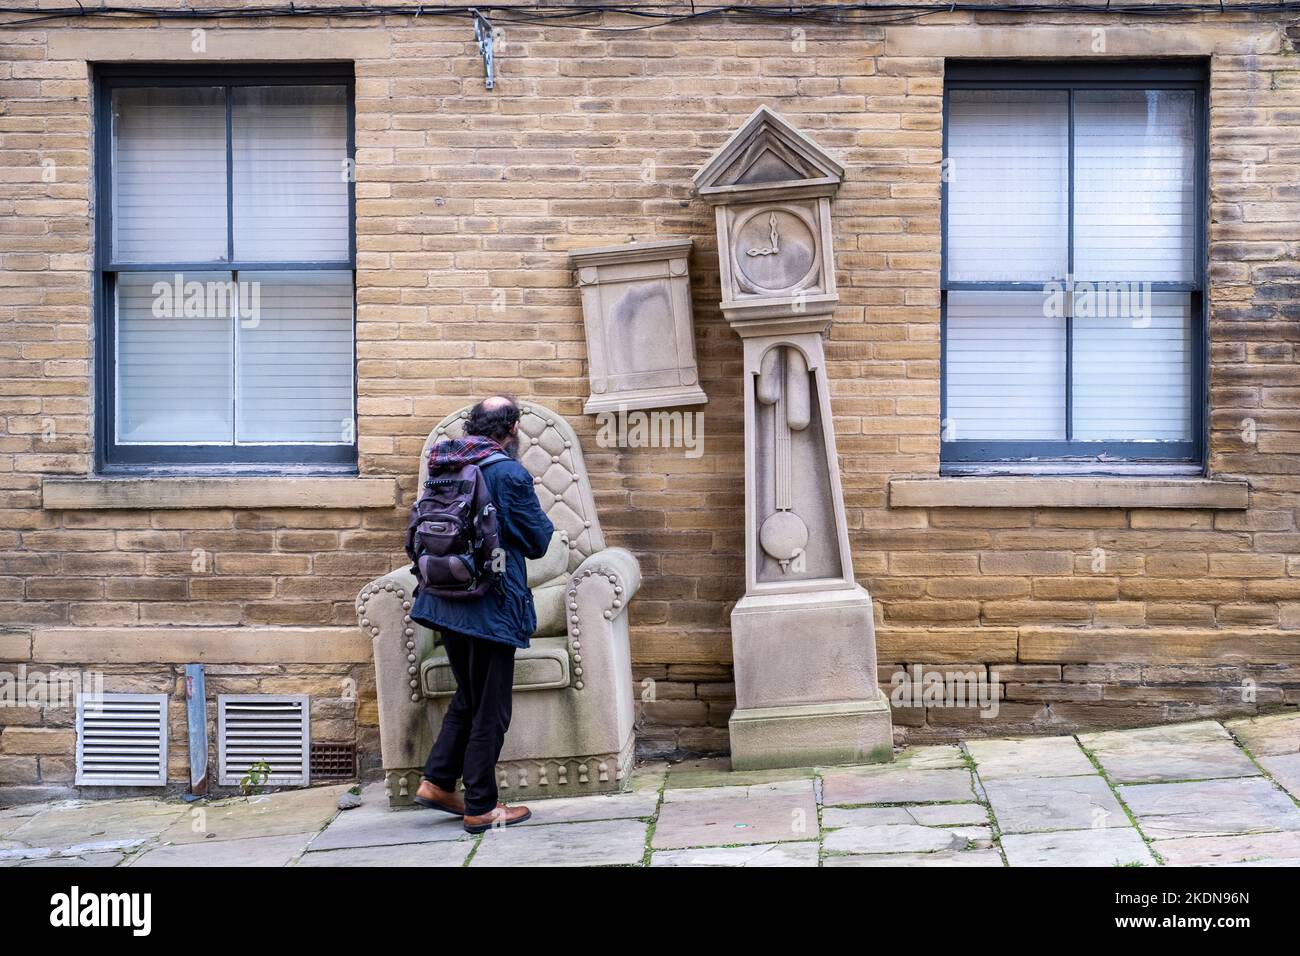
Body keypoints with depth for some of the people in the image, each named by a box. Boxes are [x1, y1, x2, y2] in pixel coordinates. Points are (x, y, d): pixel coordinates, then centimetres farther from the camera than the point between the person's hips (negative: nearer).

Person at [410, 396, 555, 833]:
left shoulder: (445, 468, 7)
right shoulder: (510, 474, -14)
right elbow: (537, 543, -7)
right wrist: (545, 523, 12)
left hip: (447, 600, 7)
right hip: (492, 607, -7)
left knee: (468, 697, 22)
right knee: (490, 710, 3)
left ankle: (438, 781, 21)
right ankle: (481, 807, 9)